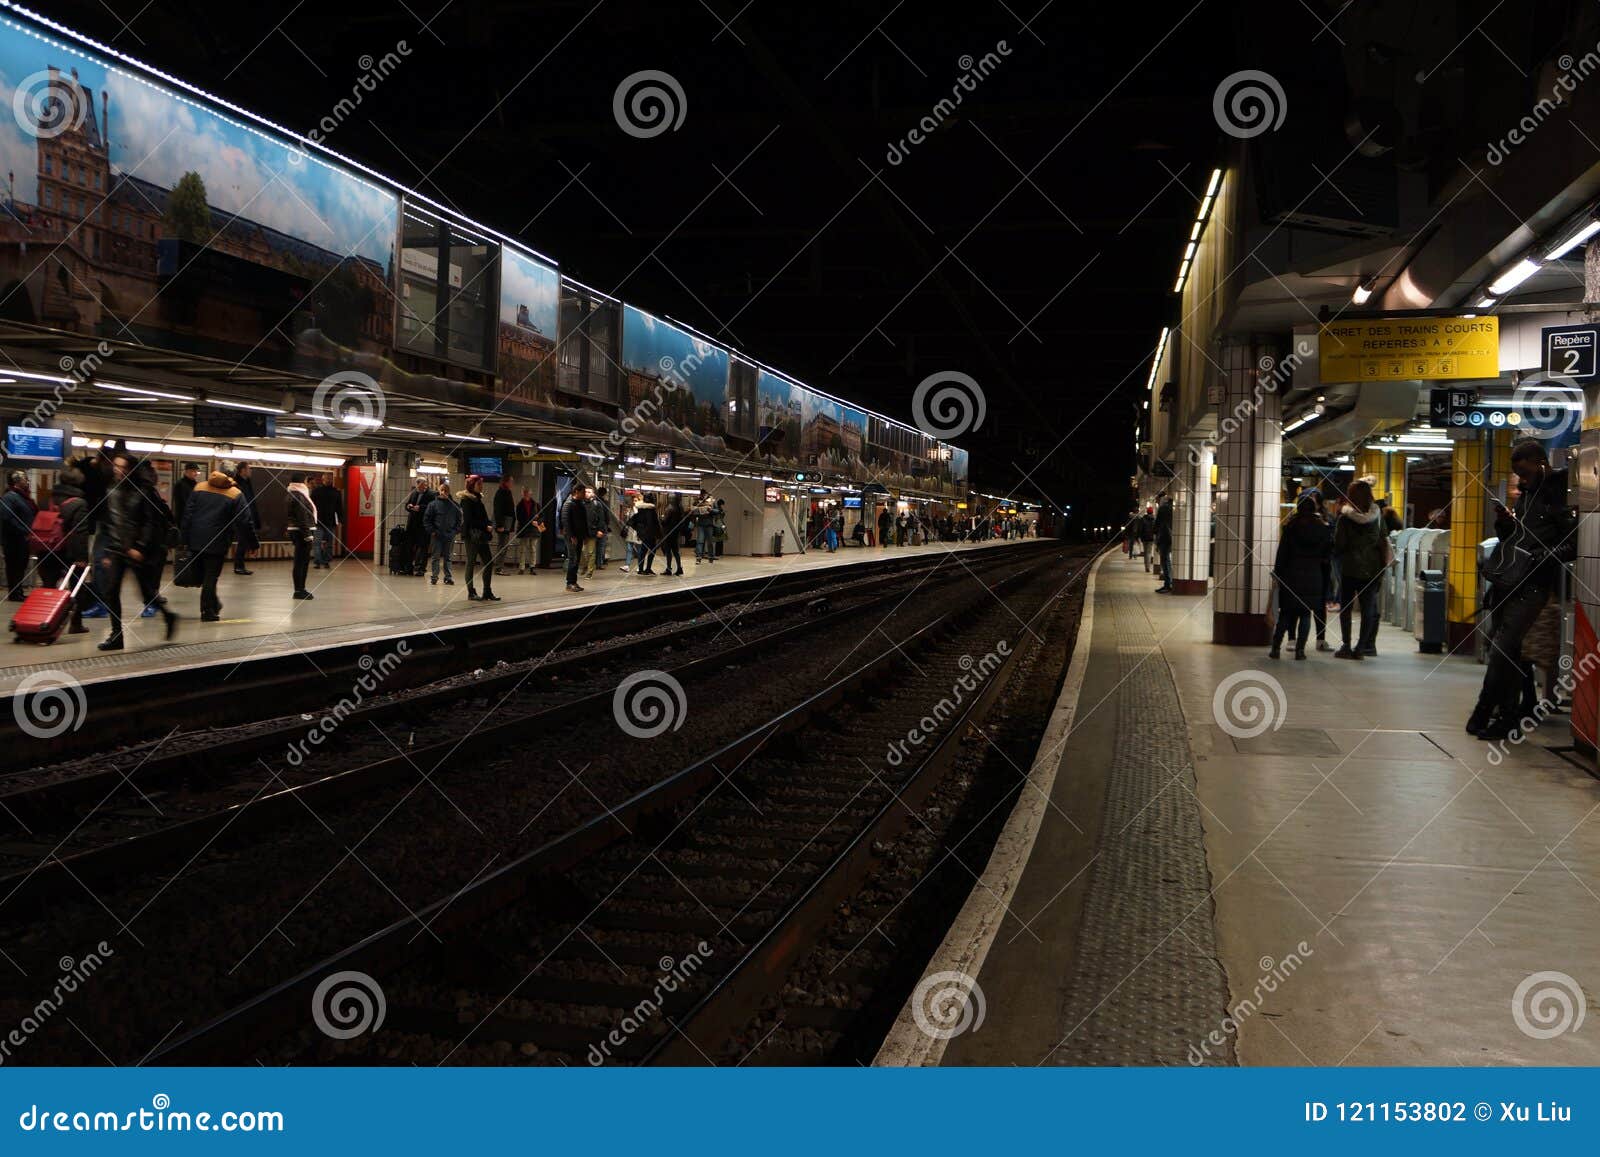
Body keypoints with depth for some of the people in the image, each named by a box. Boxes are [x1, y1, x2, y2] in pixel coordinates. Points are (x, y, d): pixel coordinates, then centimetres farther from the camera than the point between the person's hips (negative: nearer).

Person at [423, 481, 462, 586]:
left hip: (450, 536, 1)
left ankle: (448, 577, 11)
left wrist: (456, 530, 0)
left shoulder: (454, 505, 3)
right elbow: (426, 519, 0)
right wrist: (432, 531, -7)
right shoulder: (433, 504, -2)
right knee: (436, 556, 3)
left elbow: (459, 519, 10)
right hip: (437, 536, -1)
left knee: (448, 557, 8)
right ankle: (434, 577, 8)